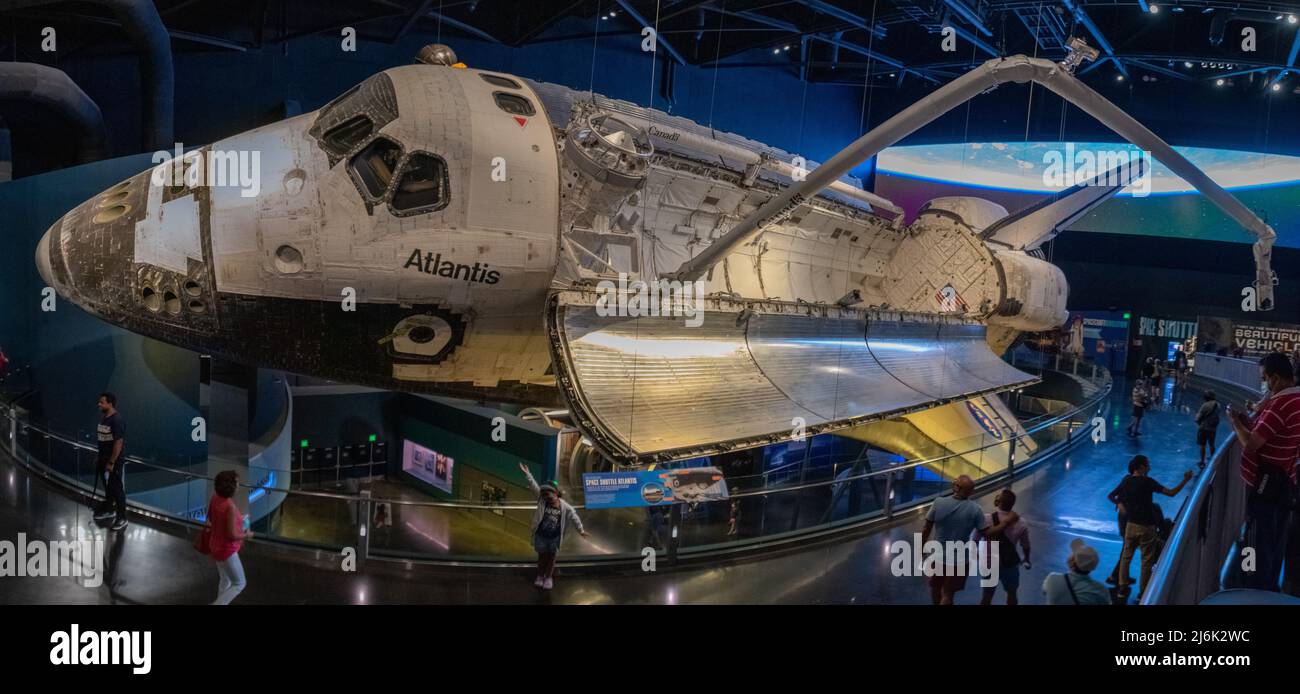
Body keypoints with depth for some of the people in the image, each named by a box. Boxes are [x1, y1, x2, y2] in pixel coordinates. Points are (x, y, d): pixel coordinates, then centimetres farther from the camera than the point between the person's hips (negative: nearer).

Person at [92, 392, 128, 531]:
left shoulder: (117, 420, -22)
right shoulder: (103, 417, 6)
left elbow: (118, 443, -23)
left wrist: (111, 462, -21)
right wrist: (99, 457, 16)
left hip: (116, 461, -9)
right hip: (104, 459, 9)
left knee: (117, 489, -2)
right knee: (108, 487, 21)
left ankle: (122, 518, 5)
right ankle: (109, 510, 37)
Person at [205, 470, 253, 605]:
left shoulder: (215, 498, -7)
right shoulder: (230, 507, -32)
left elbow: (209, 521, 8)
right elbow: (232, 535, -27)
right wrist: (247, 535, -8)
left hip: (216, 546, 8)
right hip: (226, 550, -8)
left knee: (225, 581, 26)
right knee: (239, 584, 9)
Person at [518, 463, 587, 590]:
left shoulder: (564, 506, -12)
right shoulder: (543, 501, -11)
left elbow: (573, 516, -6)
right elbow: (534, 487, -17)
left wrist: (581, 530, -6)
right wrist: (527, 474, -24)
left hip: (555, 537, 0)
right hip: (541, 535, 0)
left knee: (551, 557, 13)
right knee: (542, 556, 14)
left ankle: (548, 578, 28)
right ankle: (540, 576, 31)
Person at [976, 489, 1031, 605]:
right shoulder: (1021, 523, -12)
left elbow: (975, 540, -9)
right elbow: (1025, 545, 2)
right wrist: (1026, 559, 22)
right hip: (1010, 564, 1)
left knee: (987, 595, 13)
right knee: (1012, 594, 23)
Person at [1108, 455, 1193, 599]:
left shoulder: (1126, 481, 0)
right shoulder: (1147, 482, -17)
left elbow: (1111, 496, 11)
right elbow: (1171, 493, -16)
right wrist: (1185, 480, -8)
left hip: (1130, 525, 5)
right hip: (1146, 527, -5)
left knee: (1126, 555, 15)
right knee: (1147, 560, 8)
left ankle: (1123, 586, 22)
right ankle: (1143, 591, 16)